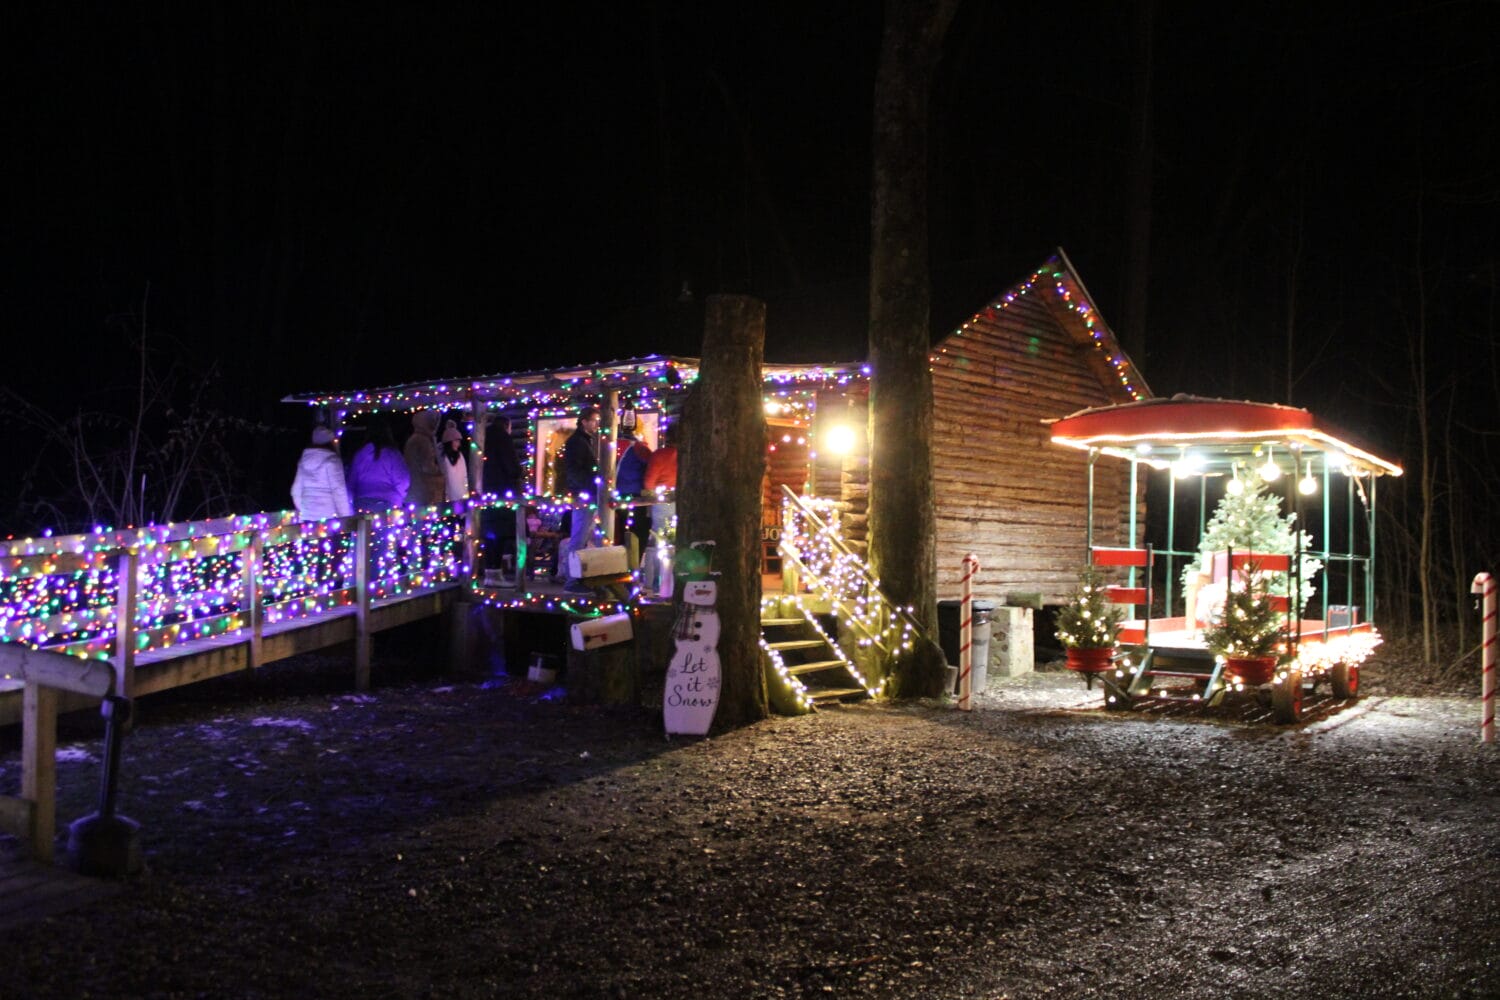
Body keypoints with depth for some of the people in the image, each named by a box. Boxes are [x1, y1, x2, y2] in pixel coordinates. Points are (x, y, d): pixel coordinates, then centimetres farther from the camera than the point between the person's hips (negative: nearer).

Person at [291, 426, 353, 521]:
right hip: (327, 517, -6)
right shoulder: (331, 461, -6)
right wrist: (345, 517, -10)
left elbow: (296, 491, 16)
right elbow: (339, 491, -12)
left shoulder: (304, 460, 13)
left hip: (307, 517, 6)